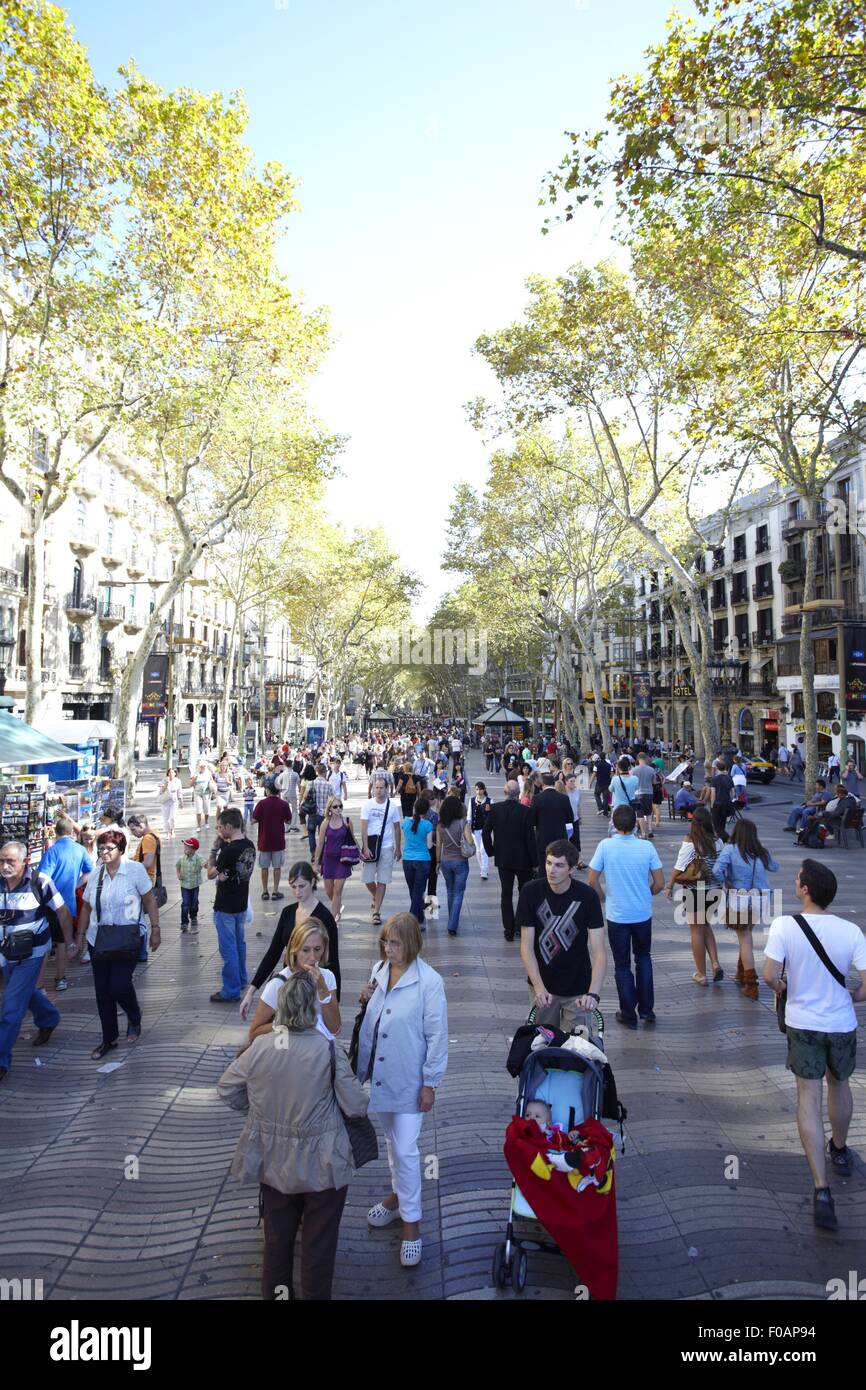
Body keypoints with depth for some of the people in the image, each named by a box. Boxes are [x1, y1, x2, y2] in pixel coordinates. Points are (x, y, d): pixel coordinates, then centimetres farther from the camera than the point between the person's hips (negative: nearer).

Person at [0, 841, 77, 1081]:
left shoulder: (39, 881, -18)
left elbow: (63, 912, -8)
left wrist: (70, 942, -3)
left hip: (31, 953, -5)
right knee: (26, 992, 23)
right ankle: (48, 1020, 50)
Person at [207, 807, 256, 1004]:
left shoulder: (228, 851, -25)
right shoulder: (249, 845, -2)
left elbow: (211, 874, -13)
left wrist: (215, 848, -9)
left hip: (225, 907, -8)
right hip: (241, 904, 8)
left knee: (228, 948, 3)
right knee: (239, 943, 22)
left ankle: (231, 990, 11)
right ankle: (241, 980, 35)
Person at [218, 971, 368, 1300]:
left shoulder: (260, 1047, -14)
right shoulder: (329, 1051, -23)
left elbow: (226, 1088, 1)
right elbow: (356, 1106, -16)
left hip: (274, 1163, 4)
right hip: (321, 1167, -3)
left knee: (277, 1238, 25)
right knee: (318, 1244, 16)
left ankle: (275, 1292, 43)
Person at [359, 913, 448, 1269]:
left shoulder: (429, 982, -21)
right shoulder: (378, 971, -3)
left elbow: (437, 1035, -15)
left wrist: (430, 1083, -12)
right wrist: (365, 1000, -11)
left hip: (409, 1080, -6)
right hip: (377, 1075, 6)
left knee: (405, 1150, 0)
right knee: (391, 1140, 23)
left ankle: (411, 1220, 19)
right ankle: (399, 1193, 45)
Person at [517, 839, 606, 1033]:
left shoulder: (587, 896, -16)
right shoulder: (531, 892, -14)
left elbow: (598, 951, -19)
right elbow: (526, 945, -11)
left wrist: (593, 994, -32)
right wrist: (539, 987, -21)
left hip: (578, 988, -1)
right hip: (542, 984, 1)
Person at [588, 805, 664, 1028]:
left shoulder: (605, 846, -14)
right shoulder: (647, 847, -11)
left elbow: (592, 881, -10)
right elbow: (659, 884, -6)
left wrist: (603, 898, 8)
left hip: (617, 915, -2)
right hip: (643, 914, 2)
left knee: (622, 965, 12)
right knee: (643, 958, 24)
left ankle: (629, 1015, 21)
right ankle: (646, 1009, 25)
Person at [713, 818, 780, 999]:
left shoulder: (730, 850, -10)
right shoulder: (762, 852, 2)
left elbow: (717, 870, -24)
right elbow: (775, 868, 21)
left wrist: (726, 883, -7)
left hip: (739, 901, -4)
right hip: (759, 900, 4)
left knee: (745, 940, 4)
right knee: (746, 935, 23)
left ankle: (751, 986, 3)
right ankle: (742, 973, 35)